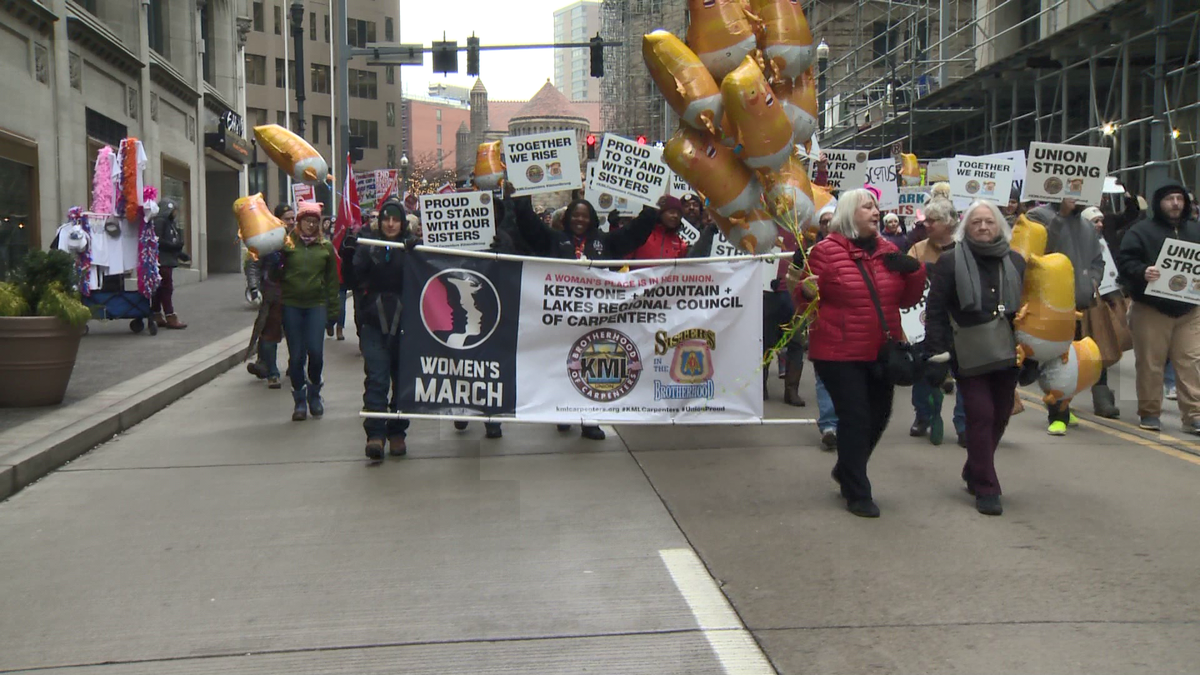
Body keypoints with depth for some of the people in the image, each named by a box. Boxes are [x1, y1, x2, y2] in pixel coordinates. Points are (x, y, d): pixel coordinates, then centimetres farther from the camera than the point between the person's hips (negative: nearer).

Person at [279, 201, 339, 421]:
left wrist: (333, 307, 10)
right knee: (296, 355, 2)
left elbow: (332, 278, 12)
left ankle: (314, 393, 16)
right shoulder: (287, 243, 2)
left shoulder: (326, 246, 7)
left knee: (315, 351, -9)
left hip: (317, 304, 1)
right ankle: (300, 401, 16)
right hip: (291, 304, 0)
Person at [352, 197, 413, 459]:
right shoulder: (368, 246, 5)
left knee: (402, 380, 8)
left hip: (404, 324, 1)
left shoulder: (412, 246, 4)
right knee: (376, 379, -10)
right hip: (374, 323, -1)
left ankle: (397, 432, 19)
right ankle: (375, 434, -11)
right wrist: (350, 252, -18)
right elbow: (353, 279, -4)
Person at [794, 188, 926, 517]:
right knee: (855, 419, -5)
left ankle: (845, 470, 40)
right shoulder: (826, 251, -9)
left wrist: (914, 272, -5)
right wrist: (806, 292, -28)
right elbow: (805, 299, -5)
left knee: (879, 416, 16)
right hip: (839, 354, -6)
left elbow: (907, 299, 12)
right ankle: (857, 494, 10)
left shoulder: (887, 251, 8)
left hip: (880, 351, 7)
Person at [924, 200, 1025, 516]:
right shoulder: (950, 262, -3)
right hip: (970, 355, -4)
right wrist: (938, 354, -11)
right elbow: (935, 311, -5)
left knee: (1000, 416, 11)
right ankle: (985, 489, 2)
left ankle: (974, 472, 33)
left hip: (1007, 353, 4)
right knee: (981, 415, -6)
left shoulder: (1016, 262, 8)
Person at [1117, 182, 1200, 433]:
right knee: (1150, 363, 2)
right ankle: (1149, 412, 13)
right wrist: (1142, 272, -24)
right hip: (1151, 309, -3)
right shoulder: (1141, 231, 0)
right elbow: (1124, 262, -6)